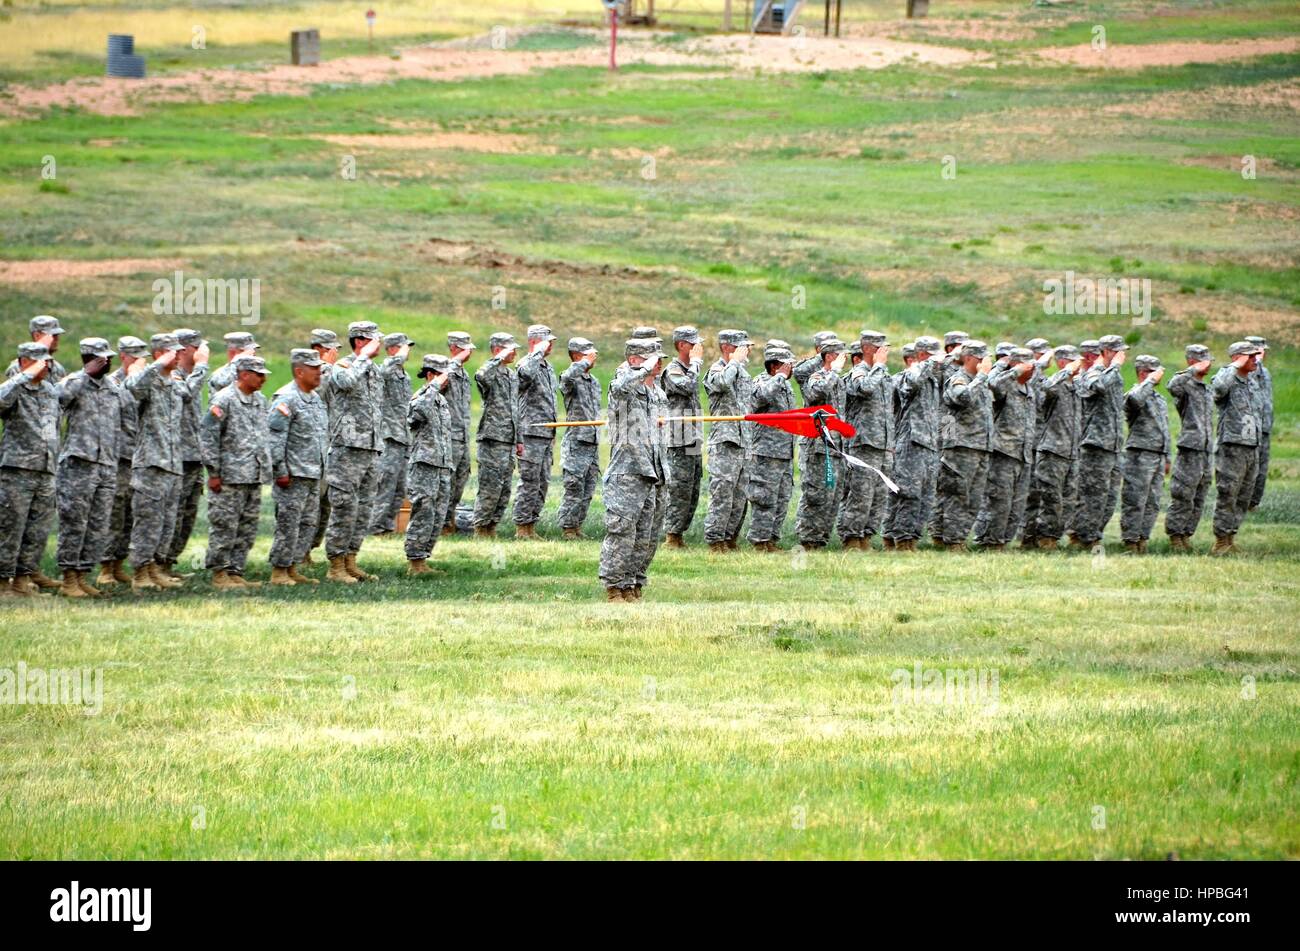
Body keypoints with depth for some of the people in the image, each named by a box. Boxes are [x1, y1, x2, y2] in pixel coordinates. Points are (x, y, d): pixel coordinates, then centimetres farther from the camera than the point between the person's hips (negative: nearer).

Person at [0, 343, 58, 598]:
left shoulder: (50, 392, 16)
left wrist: (55, 463, 22)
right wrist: (27, 376, -24)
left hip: (46, 472, 7)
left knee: (38, 533, 6)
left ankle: (23, 579, 12)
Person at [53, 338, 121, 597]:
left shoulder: (112, 389, 15)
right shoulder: (74, 382, -5)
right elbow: (60, 395, -29)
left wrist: (114, 465, 19)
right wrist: (87, 373, -24)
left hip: (106, 467, 7)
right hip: (78, 465, -7)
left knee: (99, 528, 7)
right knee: (74, 524, -4)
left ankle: (82, 576, 14)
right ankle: (68, 579, 1)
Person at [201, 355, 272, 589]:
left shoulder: (260, 400, 14)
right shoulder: (224, 400, -10)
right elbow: (207, 434, -12)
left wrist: (267, 468, 17)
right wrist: (214, 471, -14)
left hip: (255, 477, 8)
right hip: (230, 477, -8)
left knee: (247, 529, 9)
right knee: (225, 526, -4)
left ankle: (235, 572, 14)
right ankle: (219, 573, 2)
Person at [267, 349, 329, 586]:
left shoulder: (316, 397, 16)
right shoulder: (286, 399, -13)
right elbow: (274, 438, -17)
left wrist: (323, 469, 20)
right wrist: (281, 471, -19)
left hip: (314, 475, 9)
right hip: (293, 476, -9)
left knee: (308, 523, 10)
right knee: (288, 523, -6)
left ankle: (293, 568, 17)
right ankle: (279, 571, -1)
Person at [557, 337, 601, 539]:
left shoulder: (594, 382, 17)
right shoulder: (570, 379, -8)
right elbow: (568, 378, -35)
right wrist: (585, 362, -22)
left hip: (593, 444, 8)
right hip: (576, 443, -8)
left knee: (588, 492, 9)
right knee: (574, 489, -8)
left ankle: (577, 526, 15)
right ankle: (568, 528, -2)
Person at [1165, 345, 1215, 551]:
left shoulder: (1208, 391, 20)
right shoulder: (1185, 386, -6)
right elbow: (1173, 387, -33)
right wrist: (1193, 371, -27)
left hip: (1206, 451, 8)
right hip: (1190, 449, -8)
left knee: (1199, 500, 9)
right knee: (1183, 497, -7)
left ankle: (1187, 535, 15)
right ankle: (1175, 536, -1)